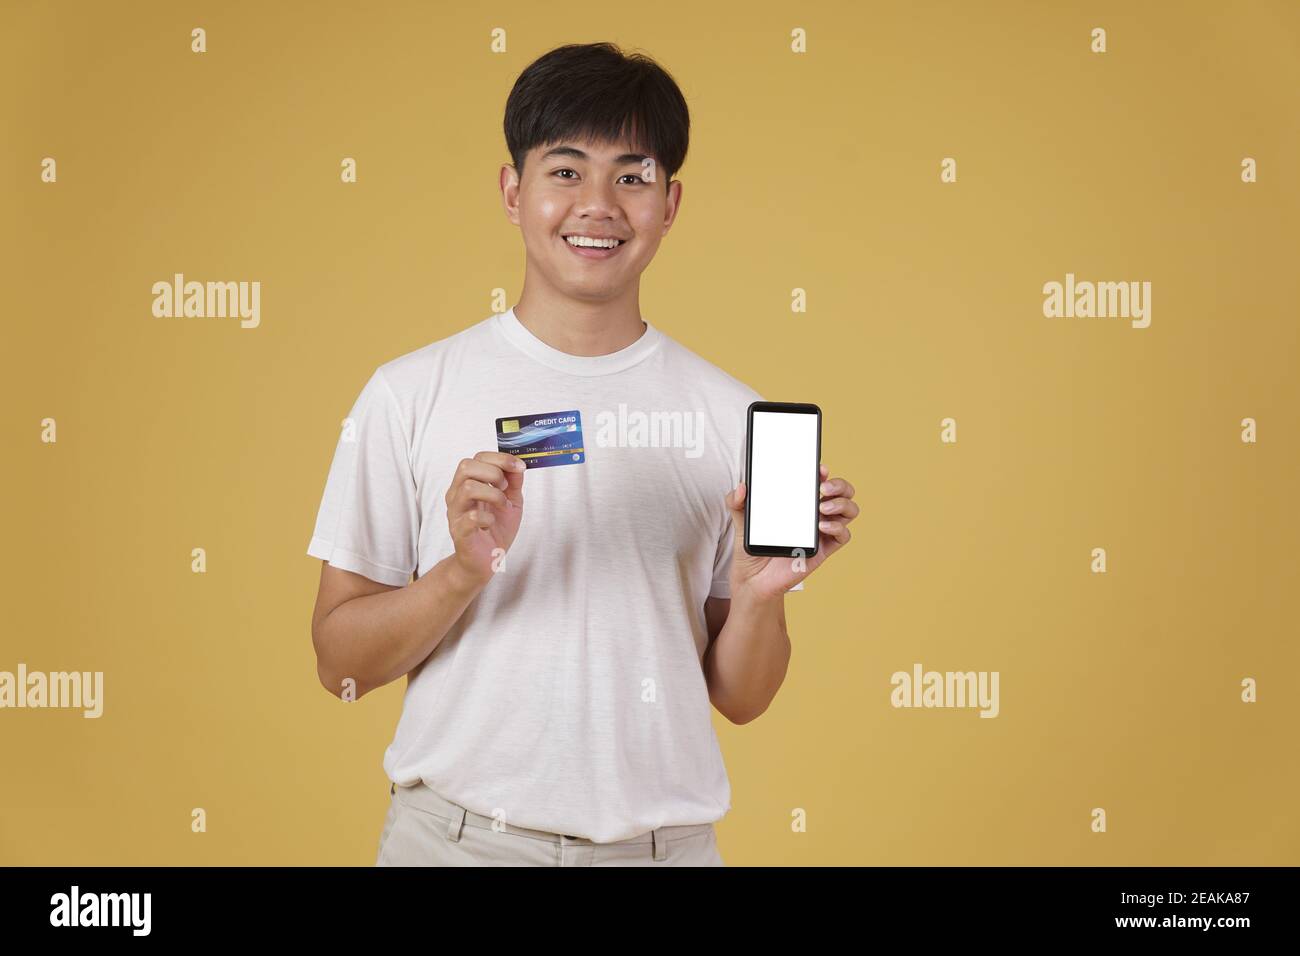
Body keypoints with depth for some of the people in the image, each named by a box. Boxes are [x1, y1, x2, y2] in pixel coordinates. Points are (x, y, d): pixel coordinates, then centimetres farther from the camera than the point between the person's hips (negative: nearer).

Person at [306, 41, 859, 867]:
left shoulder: (731, 415, 0)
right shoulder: (412, 394, -4)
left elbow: (739, 698, 3)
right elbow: (341, 664, -4)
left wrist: (762, 592, -15)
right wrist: (463, 572, -19)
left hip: (665, 840, 2)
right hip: (457, 835, -1)